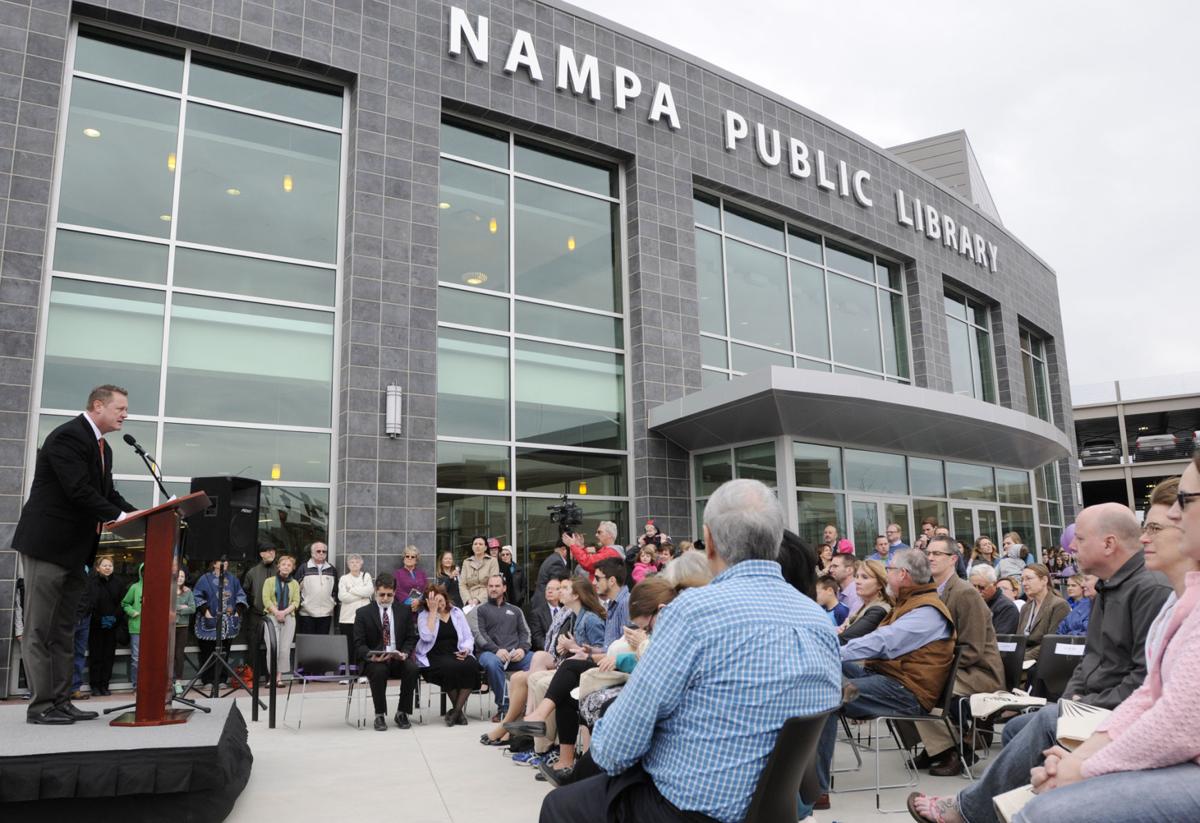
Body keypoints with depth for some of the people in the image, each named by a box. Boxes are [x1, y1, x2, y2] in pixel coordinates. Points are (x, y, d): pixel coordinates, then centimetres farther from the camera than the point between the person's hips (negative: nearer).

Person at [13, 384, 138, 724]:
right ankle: (40, 705, 6)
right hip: (48, 544, -9)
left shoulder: (102, 447, 14)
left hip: (75, 549, 10)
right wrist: (120, 516, -23)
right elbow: (79, 491, -23)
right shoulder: (68, 436, -15)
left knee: (64, 630, 12)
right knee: (39, 629, 0)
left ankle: (60, 701, 18)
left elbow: (108, 493, 12)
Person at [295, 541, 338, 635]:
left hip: (326, 613, 3)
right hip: (307, 613, -3)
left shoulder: (332, 570, 13)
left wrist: (334, 601, 7)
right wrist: (301, 602, -5)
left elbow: (336, 589, 19)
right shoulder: (303, 569, 3)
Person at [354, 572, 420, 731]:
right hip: (373, 660, -2)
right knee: (378, 670, -36)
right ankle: (379, 715, -17)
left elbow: (411, 638, 8)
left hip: (398, 659, 2)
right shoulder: (363, 613, 2)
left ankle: (402, 713, -11)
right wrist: (371, 656, -23)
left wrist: (404, 653, -14)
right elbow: (359, 644, -3)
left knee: (412, 668, -29)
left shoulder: (404, 611, 9)